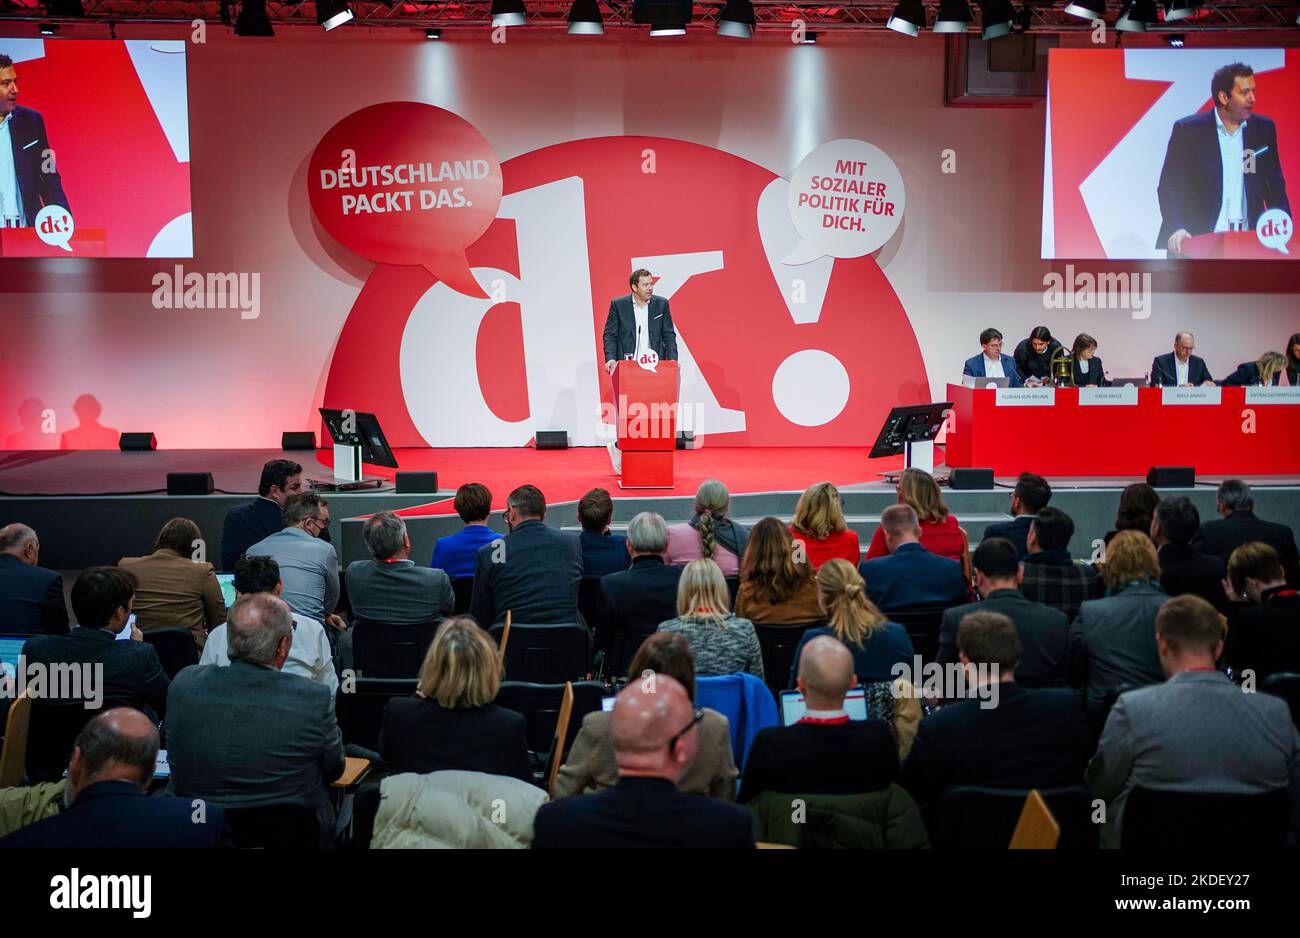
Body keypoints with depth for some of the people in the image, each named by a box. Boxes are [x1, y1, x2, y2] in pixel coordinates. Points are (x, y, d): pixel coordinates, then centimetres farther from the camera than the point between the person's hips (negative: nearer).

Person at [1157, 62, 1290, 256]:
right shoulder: (1187, 130, -3)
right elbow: (1169, 186, -4)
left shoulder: (1263, 129, 8)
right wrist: (1176, 228, -20)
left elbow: (1275, 185, 13)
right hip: (1197, 240, -3)